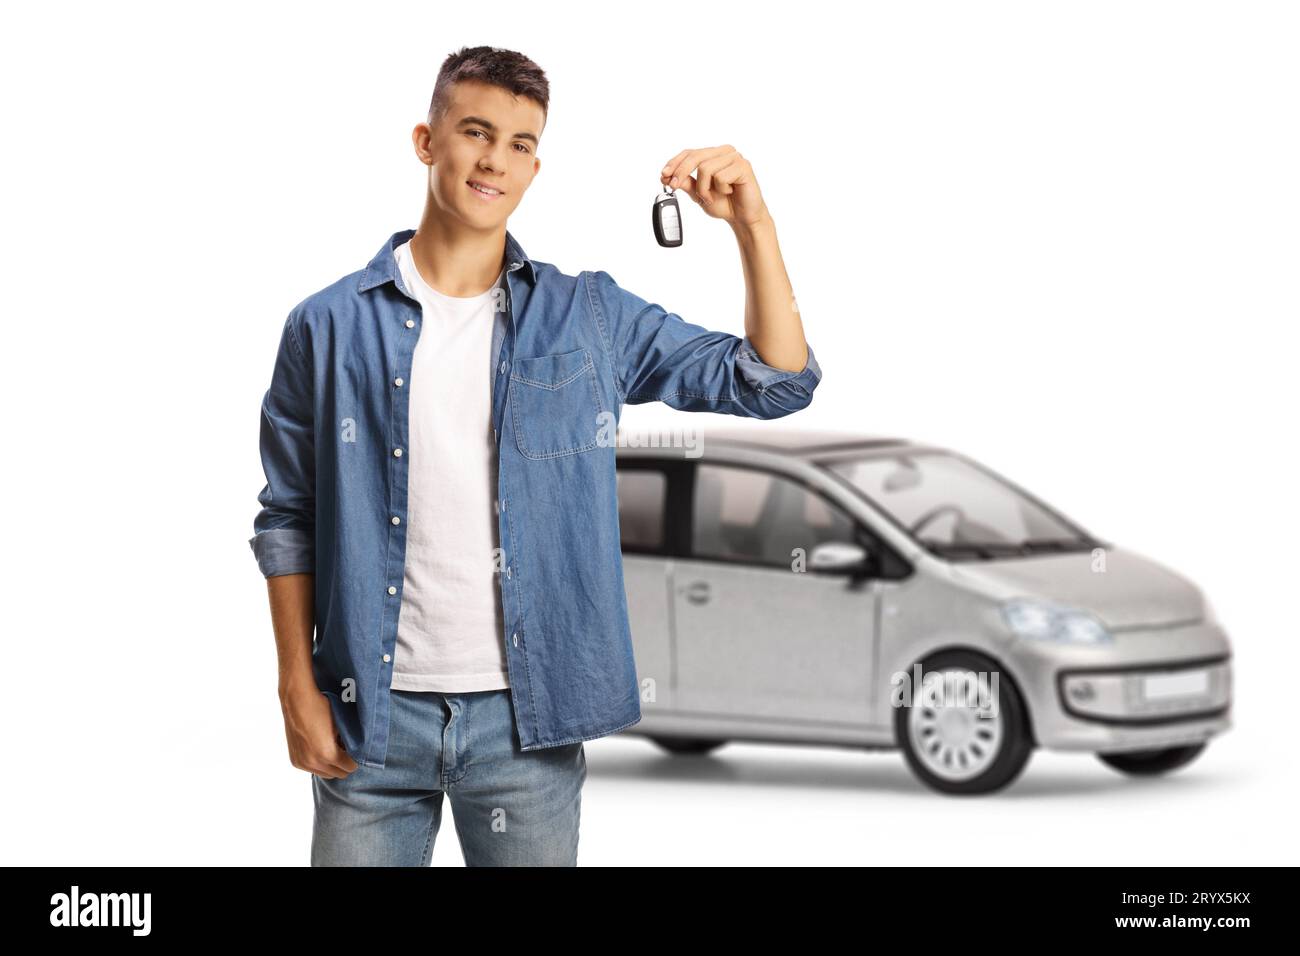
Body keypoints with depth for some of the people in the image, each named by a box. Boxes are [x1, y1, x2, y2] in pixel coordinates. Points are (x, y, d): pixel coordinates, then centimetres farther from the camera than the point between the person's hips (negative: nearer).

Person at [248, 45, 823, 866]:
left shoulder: (588, 318, 4)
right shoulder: (331, 327, 1)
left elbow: (774, 384, 0)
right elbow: (289, 519, 6)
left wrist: (752, 223, -12)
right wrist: (299, 688, 0)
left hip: (526, 715, 1)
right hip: (372, 716, -1)